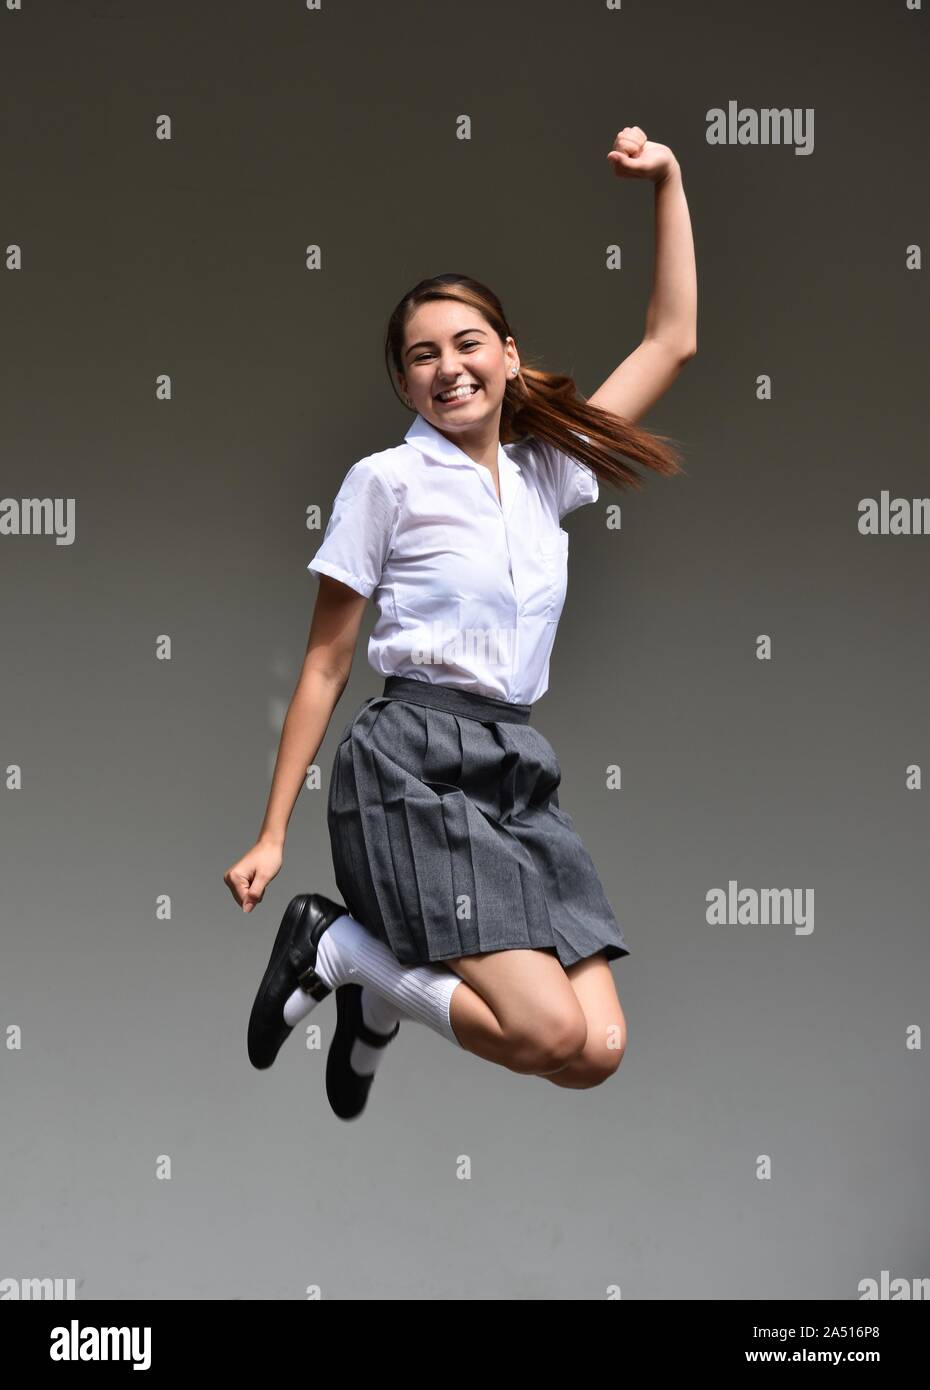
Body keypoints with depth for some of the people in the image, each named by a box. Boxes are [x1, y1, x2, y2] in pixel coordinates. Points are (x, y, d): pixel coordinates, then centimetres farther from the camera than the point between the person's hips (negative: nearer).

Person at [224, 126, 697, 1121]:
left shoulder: (547, 474, 15)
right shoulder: (385, 481, 2)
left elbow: (671, 340, 20)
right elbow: (324, 664, 4)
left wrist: (668, 181, 18)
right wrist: (271, 836, 1)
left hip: (517, 772, 6)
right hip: (412, 761, -6)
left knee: (600, 1054, -10)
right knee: (552, 1034, -22)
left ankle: (380, 984, 12)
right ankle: (339, 946, 0)